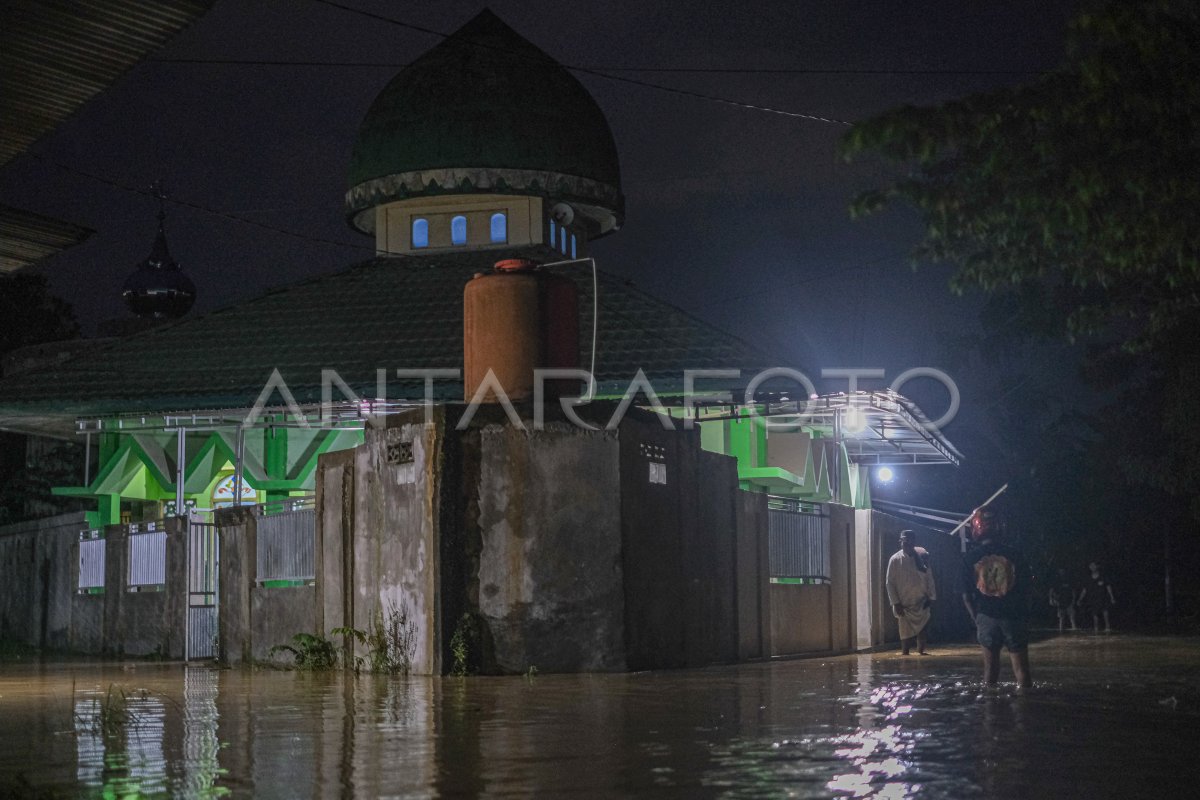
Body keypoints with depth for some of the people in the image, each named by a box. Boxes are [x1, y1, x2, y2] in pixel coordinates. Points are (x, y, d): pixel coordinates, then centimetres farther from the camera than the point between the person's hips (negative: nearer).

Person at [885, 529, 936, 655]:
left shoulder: (921, 557, 1)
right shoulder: (895, 560, -5)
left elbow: (929, 578, 5)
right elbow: (890, 583, -4)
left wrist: (931, 597, -2)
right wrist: (896, 603, -9)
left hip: (921, 603, 2)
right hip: (905, 604, -2)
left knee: (922, 631, 4)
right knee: (906, 632, 0)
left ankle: (921, 651, 16)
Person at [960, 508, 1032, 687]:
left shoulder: (970, 558, -5)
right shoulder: (1014, 554, -4)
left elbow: (966, 596, -3)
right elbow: (1026, 587, 2)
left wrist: (976, 618, 10)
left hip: (987, 618, 0)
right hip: (1014, 617, 0)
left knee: (990, 666, 12)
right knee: (1021, 667, 4)